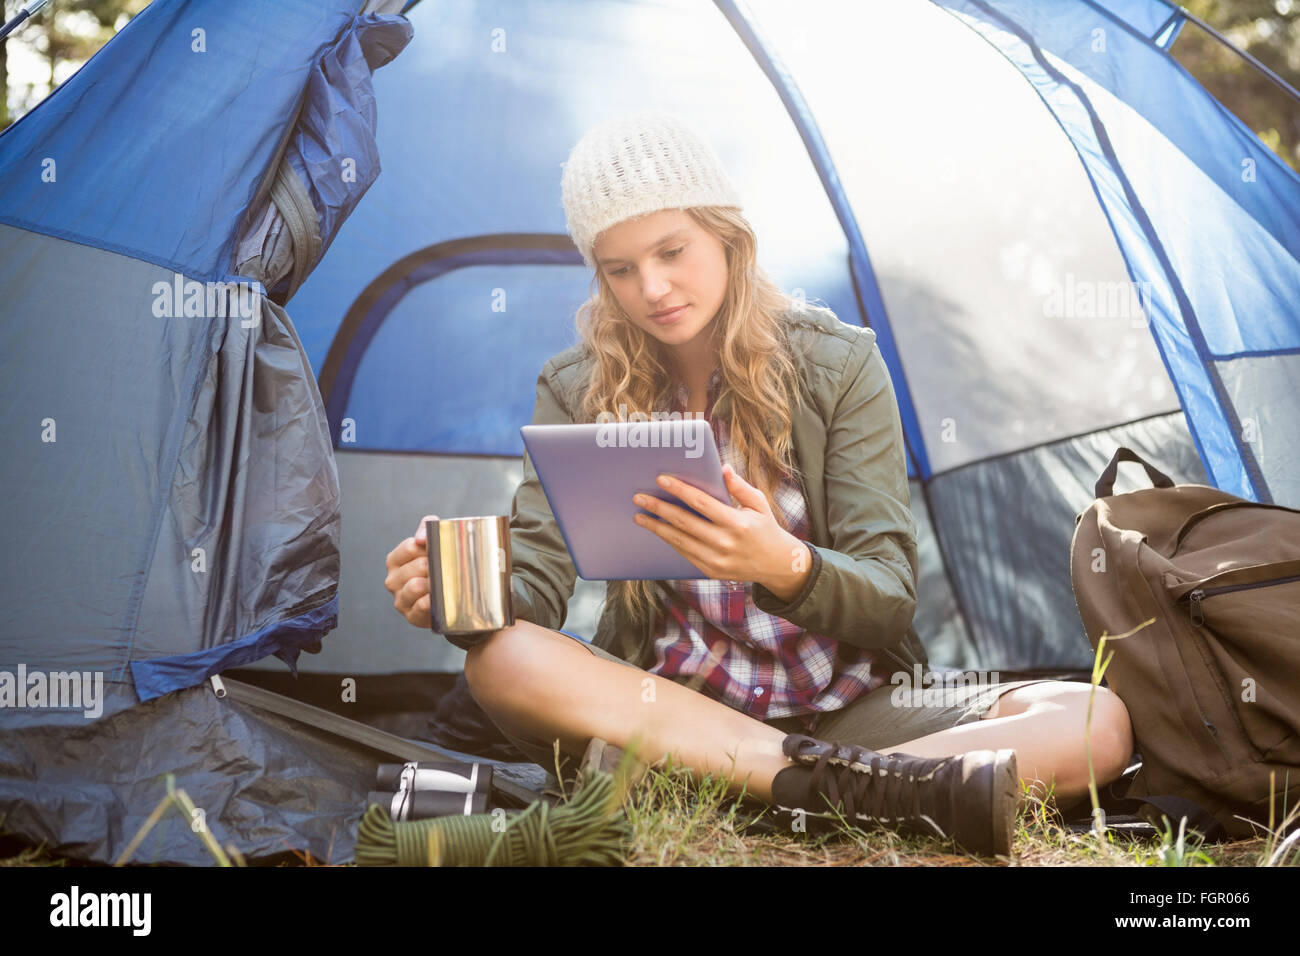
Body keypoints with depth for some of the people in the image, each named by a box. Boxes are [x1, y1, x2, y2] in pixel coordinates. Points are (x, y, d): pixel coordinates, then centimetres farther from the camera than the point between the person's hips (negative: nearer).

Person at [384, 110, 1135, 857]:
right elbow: (535, 579, -9)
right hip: (666, 709, 1)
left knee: (1099, 722, -22)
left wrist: (786, 567, -33)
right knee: (502, 659, -32)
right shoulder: (576, 392, 0)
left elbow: (889, 602, -10)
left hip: (846, 706, 0)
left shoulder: (839, 365, -4)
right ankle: (862, 785, -38)